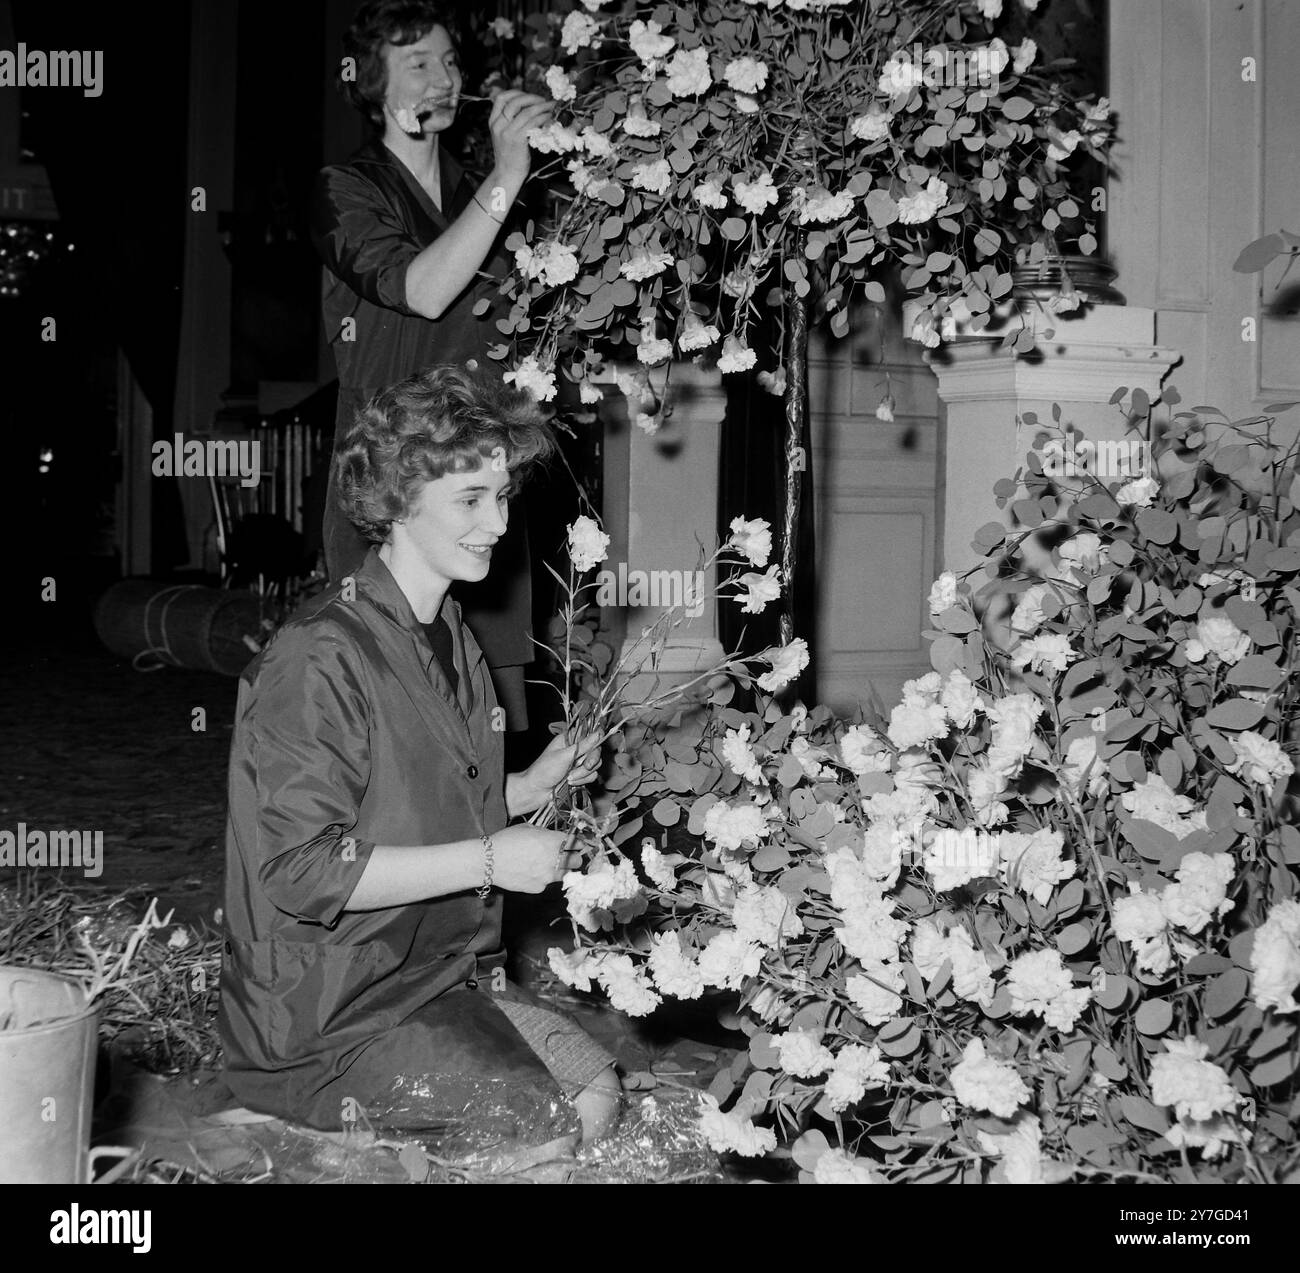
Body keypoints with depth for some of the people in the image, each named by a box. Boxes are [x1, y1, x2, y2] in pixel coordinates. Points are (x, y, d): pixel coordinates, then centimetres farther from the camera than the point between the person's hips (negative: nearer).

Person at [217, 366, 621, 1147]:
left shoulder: (453, 641, 11)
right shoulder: (320, 658, -21)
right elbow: (300, 870, -25)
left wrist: (532, 787, 4)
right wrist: (488, 860, -22)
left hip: (449, 969, 9)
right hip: (333, 1008, -9)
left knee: (597, 1092, -1)